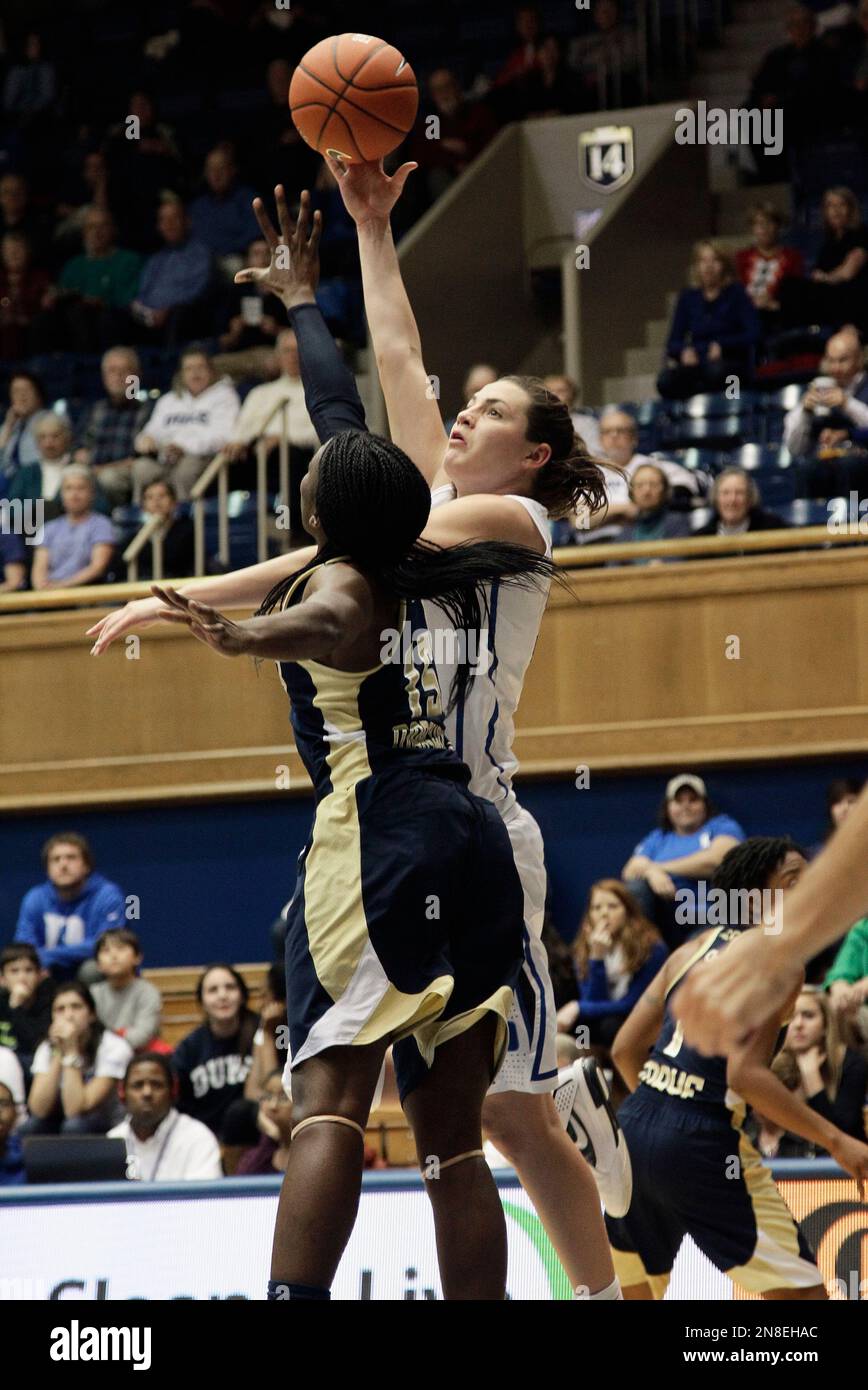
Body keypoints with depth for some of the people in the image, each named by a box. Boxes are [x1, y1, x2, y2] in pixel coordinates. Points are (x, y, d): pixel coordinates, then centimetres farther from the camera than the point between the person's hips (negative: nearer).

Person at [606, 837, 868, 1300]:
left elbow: (625, 1049, 17)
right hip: (701, 1144, -8)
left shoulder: (692, 951, 15)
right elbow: (746, 1075, -19)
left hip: (635, 1128, 8)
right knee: (802, 1293, -4)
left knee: (633, 1292, 22)